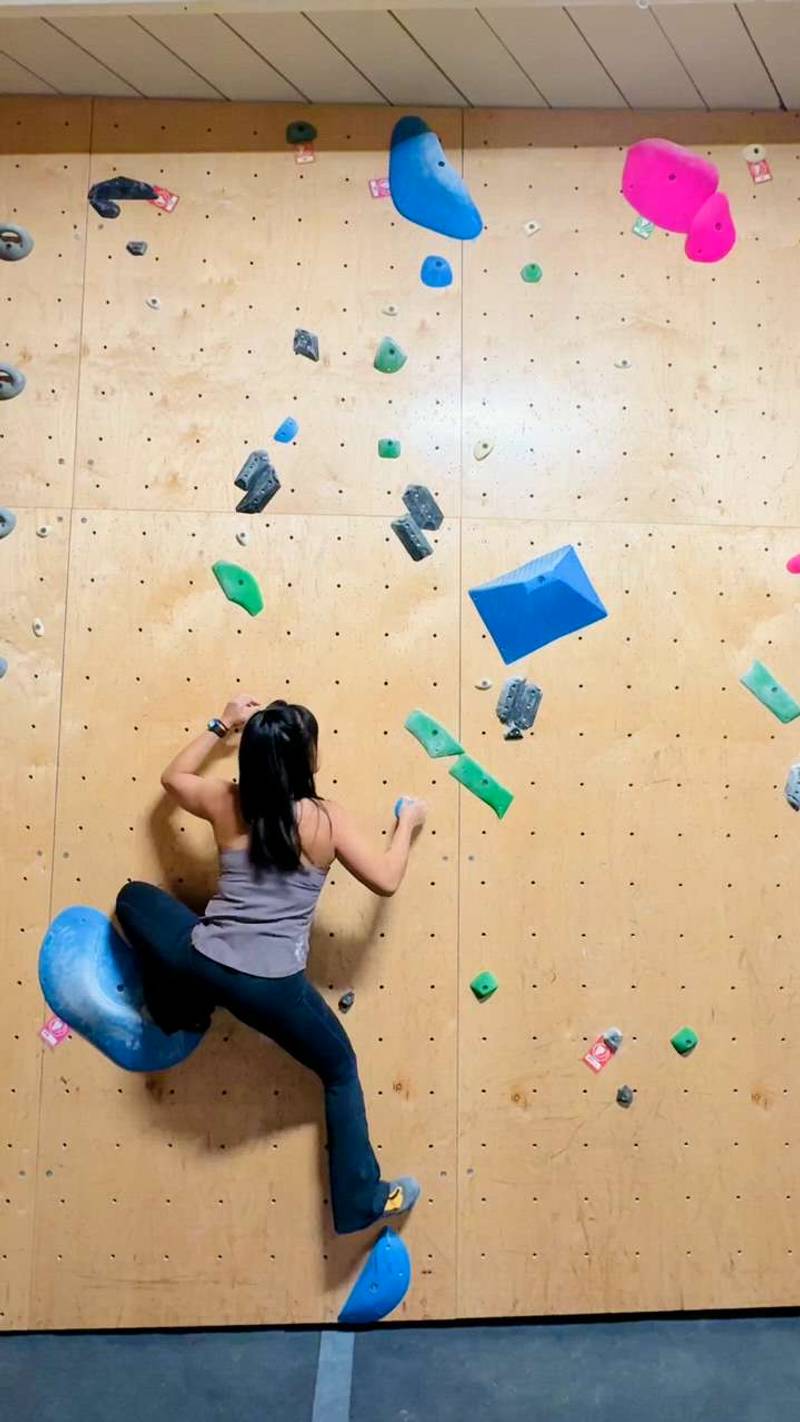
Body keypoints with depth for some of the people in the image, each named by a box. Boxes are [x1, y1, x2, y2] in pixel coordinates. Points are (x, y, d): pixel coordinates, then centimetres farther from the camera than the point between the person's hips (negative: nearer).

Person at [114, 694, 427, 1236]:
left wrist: (222, 724, 26)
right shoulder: (326, 818, -7)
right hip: (273, 986, -2)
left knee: (134, 897, 30)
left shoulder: (225, 802, 1)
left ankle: (181, 1009, 31)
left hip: (203, 962, 2)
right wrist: (408, 824, 13)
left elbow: (173, 776, 22)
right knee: (341, 1070, 23)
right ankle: (362, 1202, 25)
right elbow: (386, 881, -3)